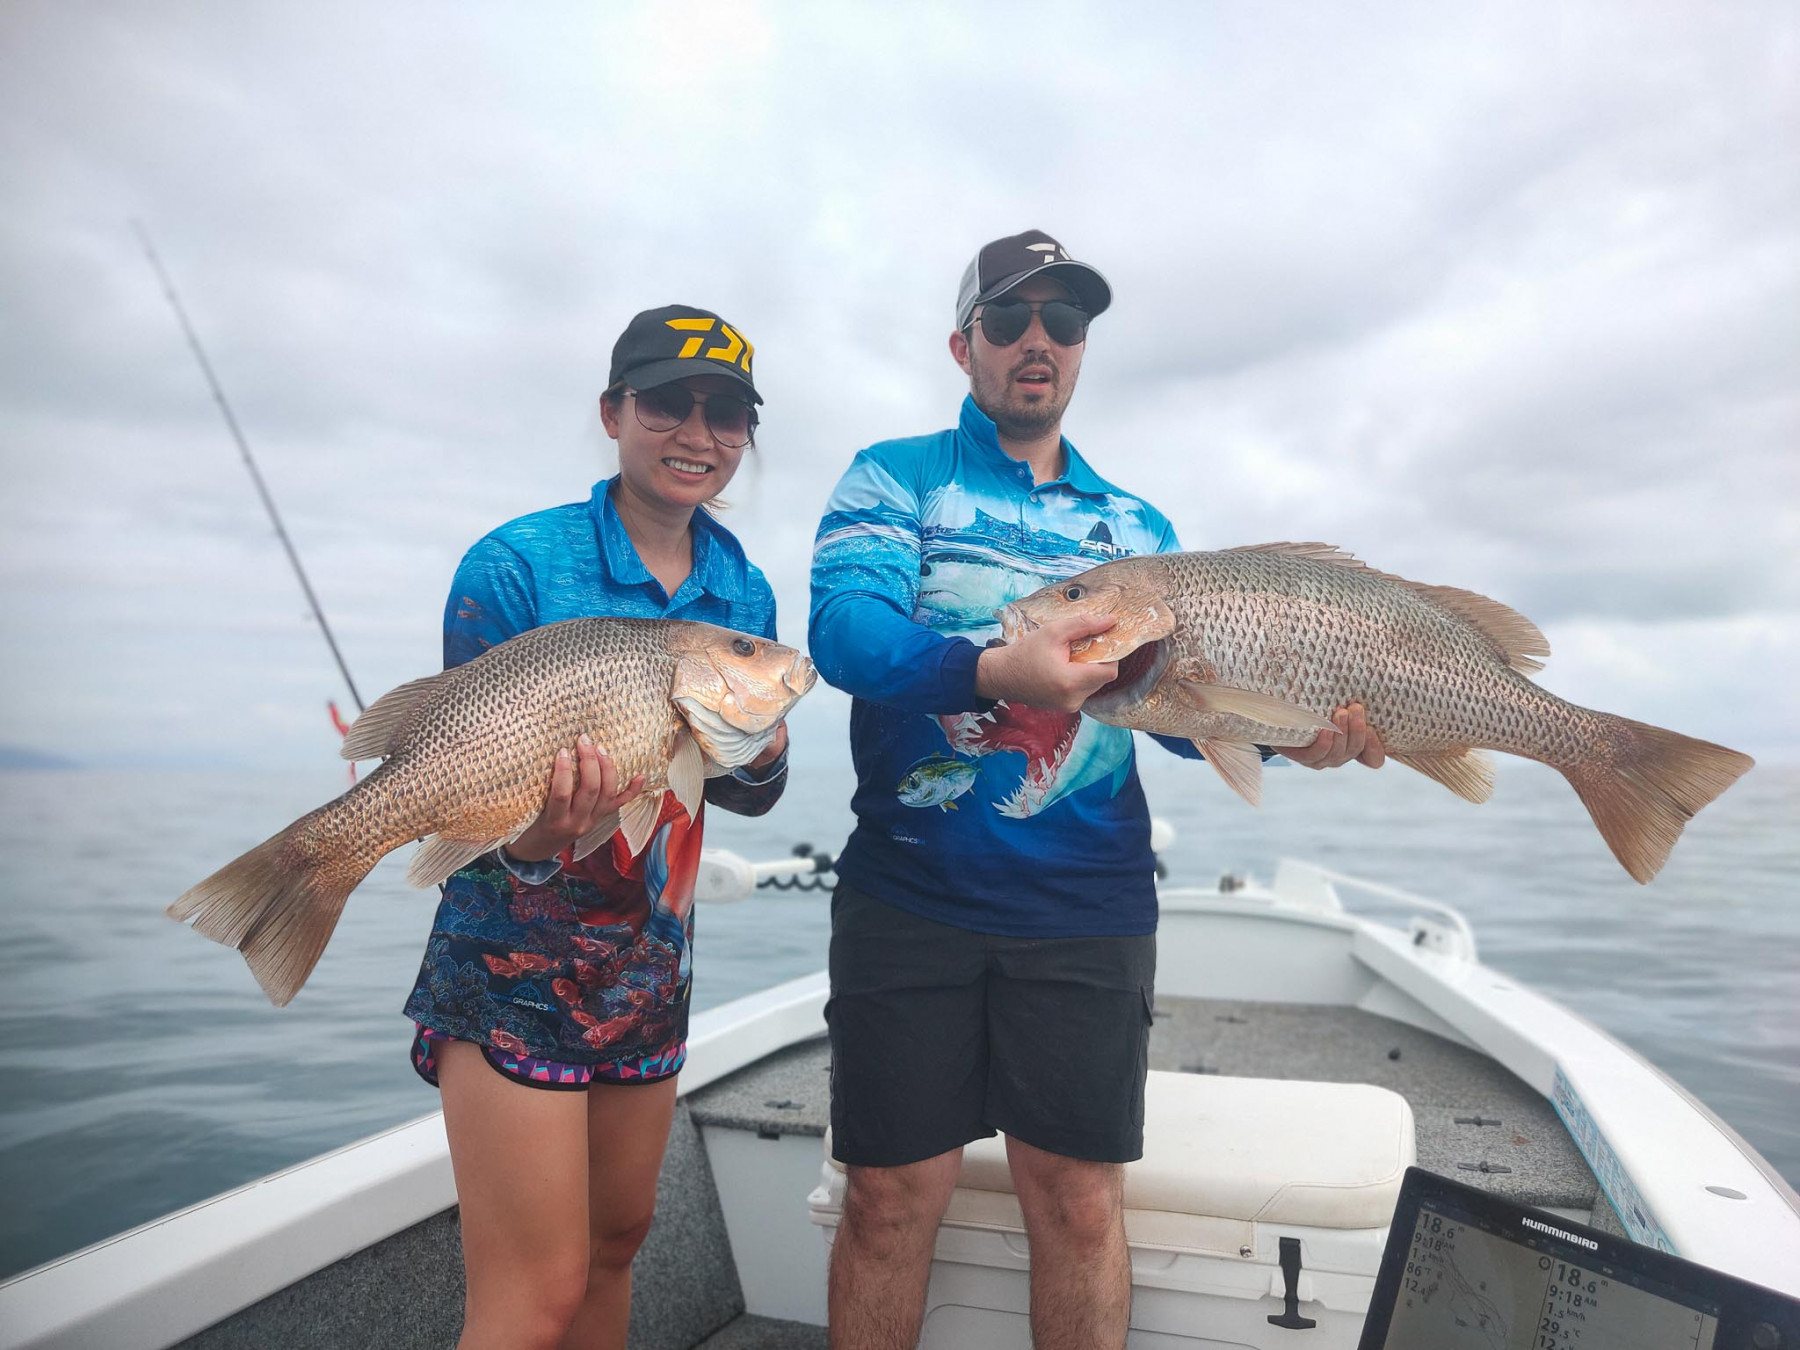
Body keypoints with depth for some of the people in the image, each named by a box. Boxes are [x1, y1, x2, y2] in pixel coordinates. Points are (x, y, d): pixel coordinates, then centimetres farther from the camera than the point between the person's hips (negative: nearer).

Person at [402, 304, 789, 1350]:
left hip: (653, 963, 6)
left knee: (617, 1236, 21)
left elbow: (756, 796, 8)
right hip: (518, 962, -6)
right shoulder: (516, 564, -13)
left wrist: (757, 744, -15)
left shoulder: (746, 594, 4)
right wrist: (542, 828, -34)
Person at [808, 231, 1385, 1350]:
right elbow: (845, 628, -14)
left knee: (1081, 1204, 9)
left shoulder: (1137, 528, 15)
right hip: (909, 901, -2)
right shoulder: (896, 477, 5)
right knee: (890, 1201, 7)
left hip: (1087, 910, 2)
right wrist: (996, 671, -32)